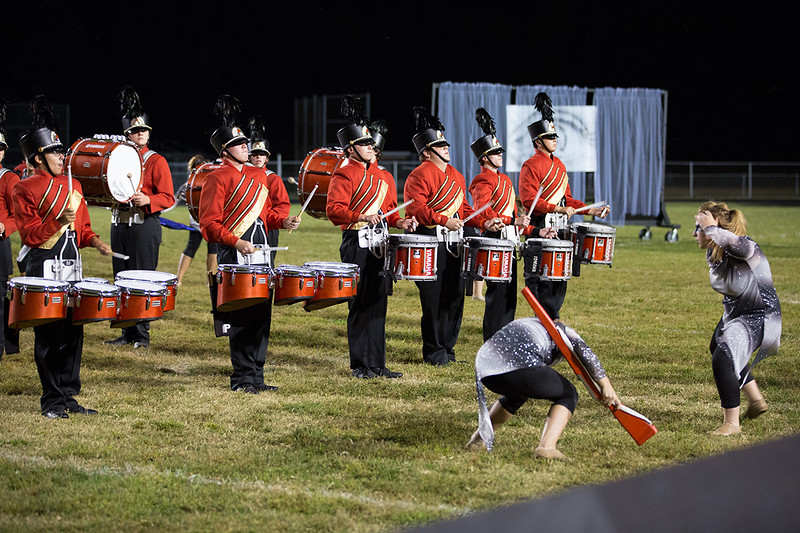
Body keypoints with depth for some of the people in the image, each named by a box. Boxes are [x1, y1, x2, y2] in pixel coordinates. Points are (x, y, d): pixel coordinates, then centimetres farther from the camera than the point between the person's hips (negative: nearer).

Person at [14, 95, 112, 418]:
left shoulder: (72, 185, 15)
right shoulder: (25, 189, -5)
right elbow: (29, 234, -11)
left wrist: (95, 242, 1)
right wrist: (59, 221, -24)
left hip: (72, 264, 6)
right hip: (43, 267, -6)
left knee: (73, 333, 7)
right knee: (48, 334, -2)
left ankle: (69, 396, 15)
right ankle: (53, 400, 4)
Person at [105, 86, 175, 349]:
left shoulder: (156, 161, -3)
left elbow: (168, 198, -7)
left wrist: (147, 200, -23)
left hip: (145, 226, -5)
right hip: (120, 225, 6)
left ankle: (142, 334, 1)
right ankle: (127, 333, 13)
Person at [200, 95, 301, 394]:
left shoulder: (258, 175, 16)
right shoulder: (218, 178, -7)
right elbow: (210, 225, -11)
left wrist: (283, 221, 5)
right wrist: (236, 243, -22)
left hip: (260, 250, 7)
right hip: (234, 255, -7)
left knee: (262, 315, 8)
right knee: (241, 318, -5)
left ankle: (257, 376, 15)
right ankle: (242, 378, 2)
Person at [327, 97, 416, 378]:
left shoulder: (383, 176, 15)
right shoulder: (344, 175, -7)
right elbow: (334, 210, -16)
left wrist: (400, 222, 4)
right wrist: (361, 217, -29)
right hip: (356, 244, -7)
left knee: (378, 303, 8)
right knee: (360, 305, -4)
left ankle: (377, 364, 13)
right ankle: (360, 365, 1)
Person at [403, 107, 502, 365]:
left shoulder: (456, 176, 19)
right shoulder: (419, 176, -8)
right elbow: (416, 209, -19)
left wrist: (484, 222, 8)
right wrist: (444, 221, -27)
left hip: (454, 242, 8)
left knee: (455, 296, 8)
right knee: (434, 298, -5)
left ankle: (448, 346, 18)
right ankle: (434, 351, 3)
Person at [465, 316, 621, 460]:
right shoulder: (561, 329, 24)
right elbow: (583, 350, 3)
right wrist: (606, 385, 1)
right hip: (522, 365, -7)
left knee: (518, 394, 40)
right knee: (568, 395, 16)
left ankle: (480, 437, 37)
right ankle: (547, 446, -5)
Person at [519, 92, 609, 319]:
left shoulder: (559, 165, 17)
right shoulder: (531, 166, -10)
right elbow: (529, 200, -18)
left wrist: (590, 210, 10)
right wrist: (559, 209, -24)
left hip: (560, 230, 8)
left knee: (559, 282, 10)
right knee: (539, 282, -5)